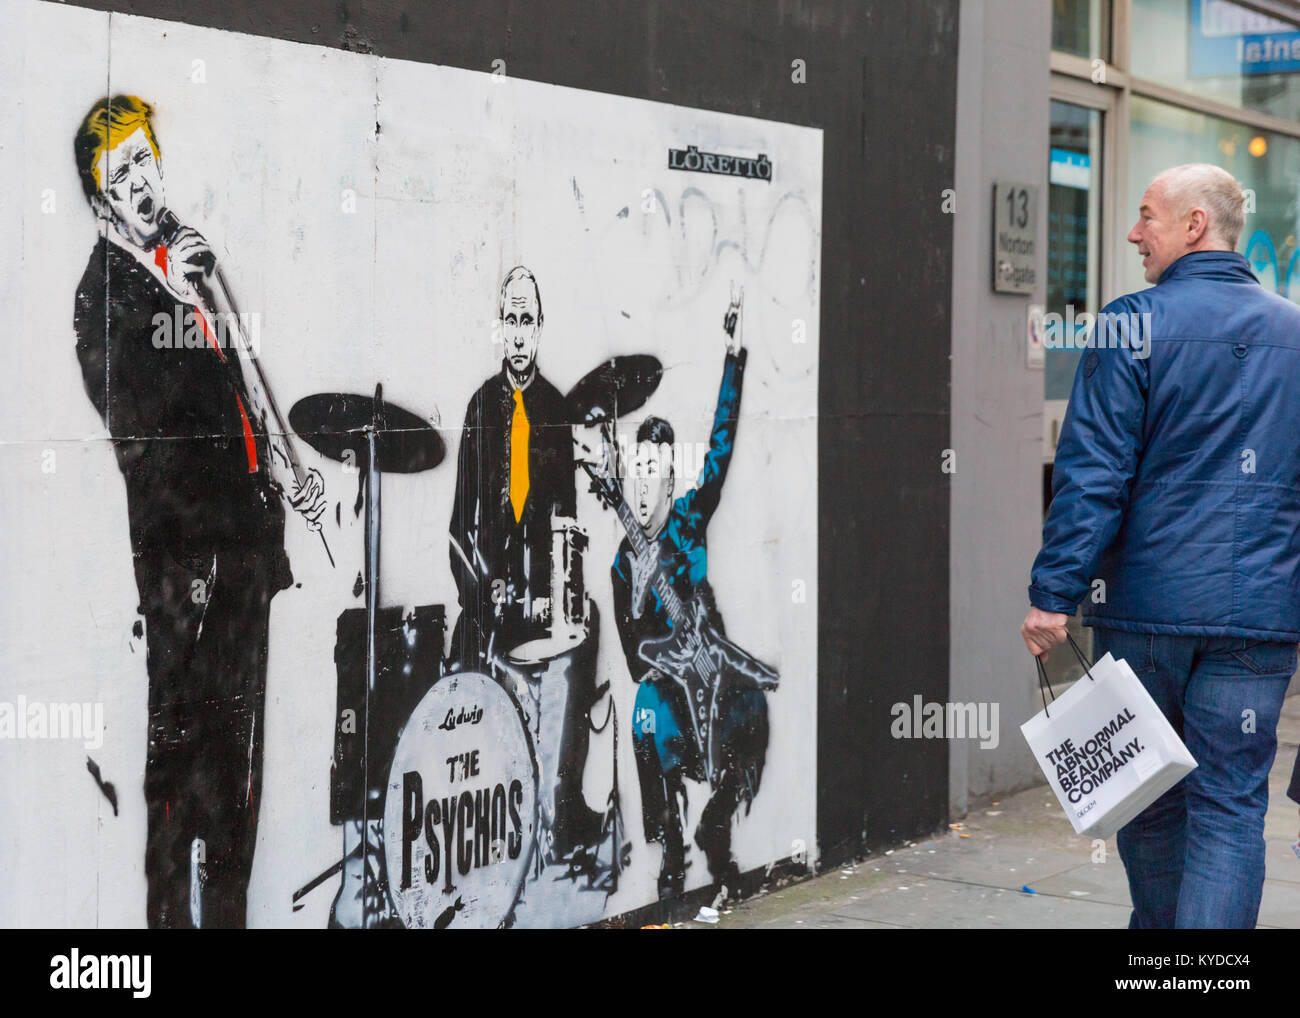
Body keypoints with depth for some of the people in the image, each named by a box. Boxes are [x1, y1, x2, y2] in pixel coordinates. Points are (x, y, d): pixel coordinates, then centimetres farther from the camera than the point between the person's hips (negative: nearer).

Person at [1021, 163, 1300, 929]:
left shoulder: (1136, 326, -6)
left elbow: (1093, 473, -11)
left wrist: (1055, 593, -9)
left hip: (1148, 605, -2)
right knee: (1230, 806, 3)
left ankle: (1159, 925, 31)